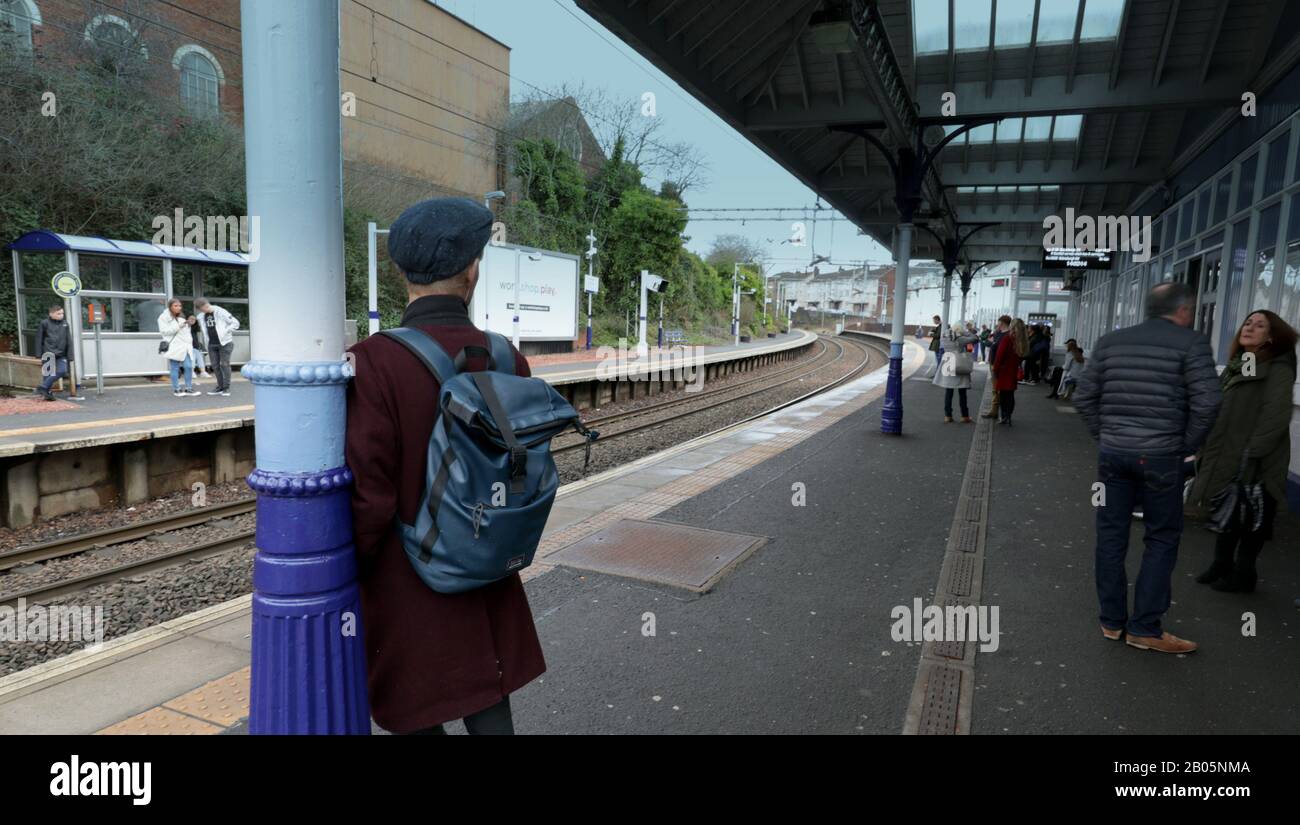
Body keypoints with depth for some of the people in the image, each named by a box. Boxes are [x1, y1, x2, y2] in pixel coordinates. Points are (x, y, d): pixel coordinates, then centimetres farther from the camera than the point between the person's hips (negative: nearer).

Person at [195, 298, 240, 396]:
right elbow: (204, 329, 21)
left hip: (224, 343, -6)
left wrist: (225, 332, -14)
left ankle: (226, 388, 3)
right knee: (215, 366, 6)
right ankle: (220, 387, 13)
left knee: (224, 365, -3)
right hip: (211, 345, 6)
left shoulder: (221, 312, -11)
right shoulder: (201, 317, 6)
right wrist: (206, 343, 12)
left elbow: (235, 323, -8)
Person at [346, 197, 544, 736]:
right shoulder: (507, 360, -8)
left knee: (413, 715, 17)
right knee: (489, 707, 18)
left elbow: (368, 499, -20)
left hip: (406, 589, -4)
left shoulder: (376, 361, -22)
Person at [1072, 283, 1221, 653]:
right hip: (1160, 455, -4)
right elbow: (1207, 402, -12)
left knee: (1111, 535, 11)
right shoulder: (1191, 343, -4)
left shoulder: (1110, 341, 9)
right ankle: (1144, 627, 11)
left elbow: (1084, 396, 7)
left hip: (1112, 452, 4)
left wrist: (1103, 434, 12)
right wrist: (1188, 444, 0)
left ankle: (1111, 620, 20)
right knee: (1162, 539, 9)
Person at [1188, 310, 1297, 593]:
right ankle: (1222, 565, 30)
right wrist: (1207, 450, 14)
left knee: (1249, 518, 4)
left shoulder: (1278, 369, -9)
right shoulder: (1235, 366, 14)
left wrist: (1252, 453, -23)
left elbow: (1276, 416, -18)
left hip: (1255, 463, -7)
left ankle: (1243, 575, 16)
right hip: (1224, 457, 7)